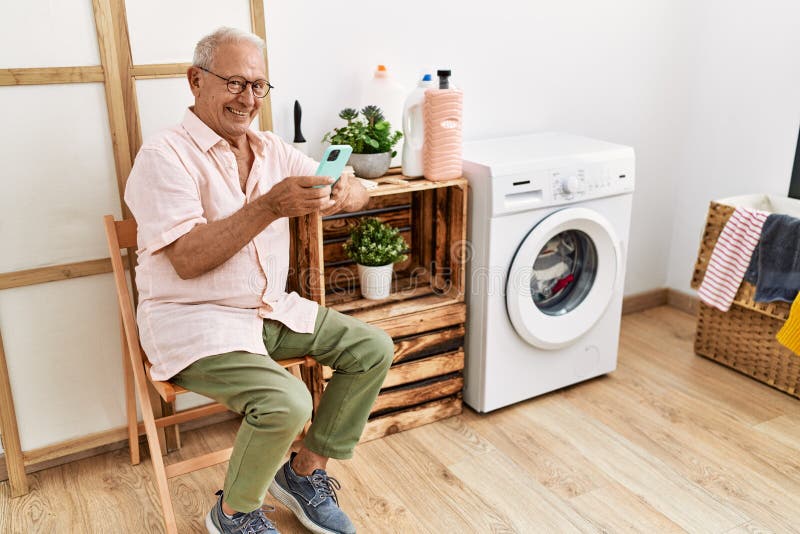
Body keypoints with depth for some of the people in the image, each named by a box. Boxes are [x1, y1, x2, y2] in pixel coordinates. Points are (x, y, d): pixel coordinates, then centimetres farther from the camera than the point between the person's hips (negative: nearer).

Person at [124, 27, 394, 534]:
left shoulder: (272, 149, 8)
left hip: (270, 308, 8)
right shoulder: (166, 155, -12)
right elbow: (187, 260, -22)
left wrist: (341, 193, -21)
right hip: (194, 321, -7)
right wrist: (270, 206, -31)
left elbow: (358, 193, 4)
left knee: (373, 349, -2)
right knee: (285, 401, -28)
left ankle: (305, 471, 14)